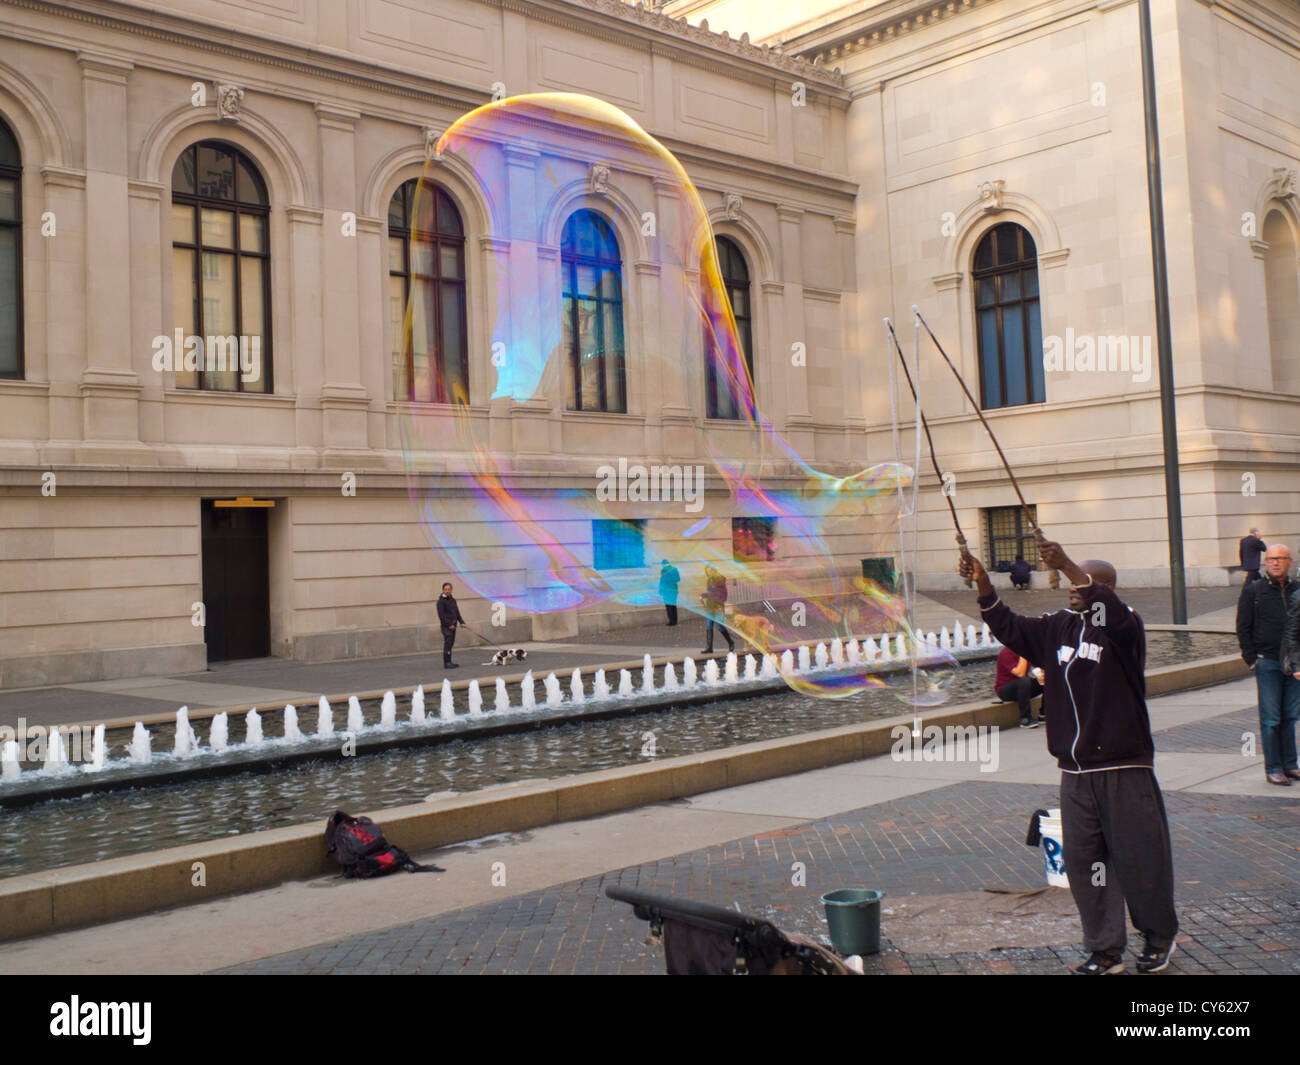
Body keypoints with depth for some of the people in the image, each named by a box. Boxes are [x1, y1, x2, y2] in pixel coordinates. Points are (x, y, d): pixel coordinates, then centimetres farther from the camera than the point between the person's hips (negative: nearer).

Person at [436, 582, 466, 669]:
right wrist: (449, 624, -18)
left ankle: (449, 662, 17)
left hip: (453, 625, 8)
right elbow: (441, 615, -15)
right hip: (446, 626, -8)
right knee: (447, 643, -9)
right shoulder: (441, 601, -9)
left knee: (451, 643, 11)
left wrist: (461, 622, 9)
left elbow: (457, 612, 21)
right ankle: (447, 663, -8)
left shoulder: (452, 599, 15)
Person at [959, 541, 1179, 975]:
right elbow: (1010, 629, 11)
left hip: (1125, 769, -6)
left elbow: (1111, 611, -31)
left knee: (1139, 858, 4)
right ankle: (1105, 951, 18)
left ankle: (1159, 938, 27)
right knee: (1084, 862, 7)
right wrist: (983, 584, -3)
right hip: (1076, 772, 6)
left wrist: (1067, 564, -42)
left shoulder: (1124, 627, -9)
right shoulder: (1059, 627, 9)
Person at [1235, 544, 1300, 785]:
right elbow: (1243, 628, 1)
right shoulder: (1253, 591, 1)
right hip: (1267, 663, -3)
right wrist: (1252, 659, -6)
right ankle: (1273, 768, 4)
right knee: (1271, 718, -2)